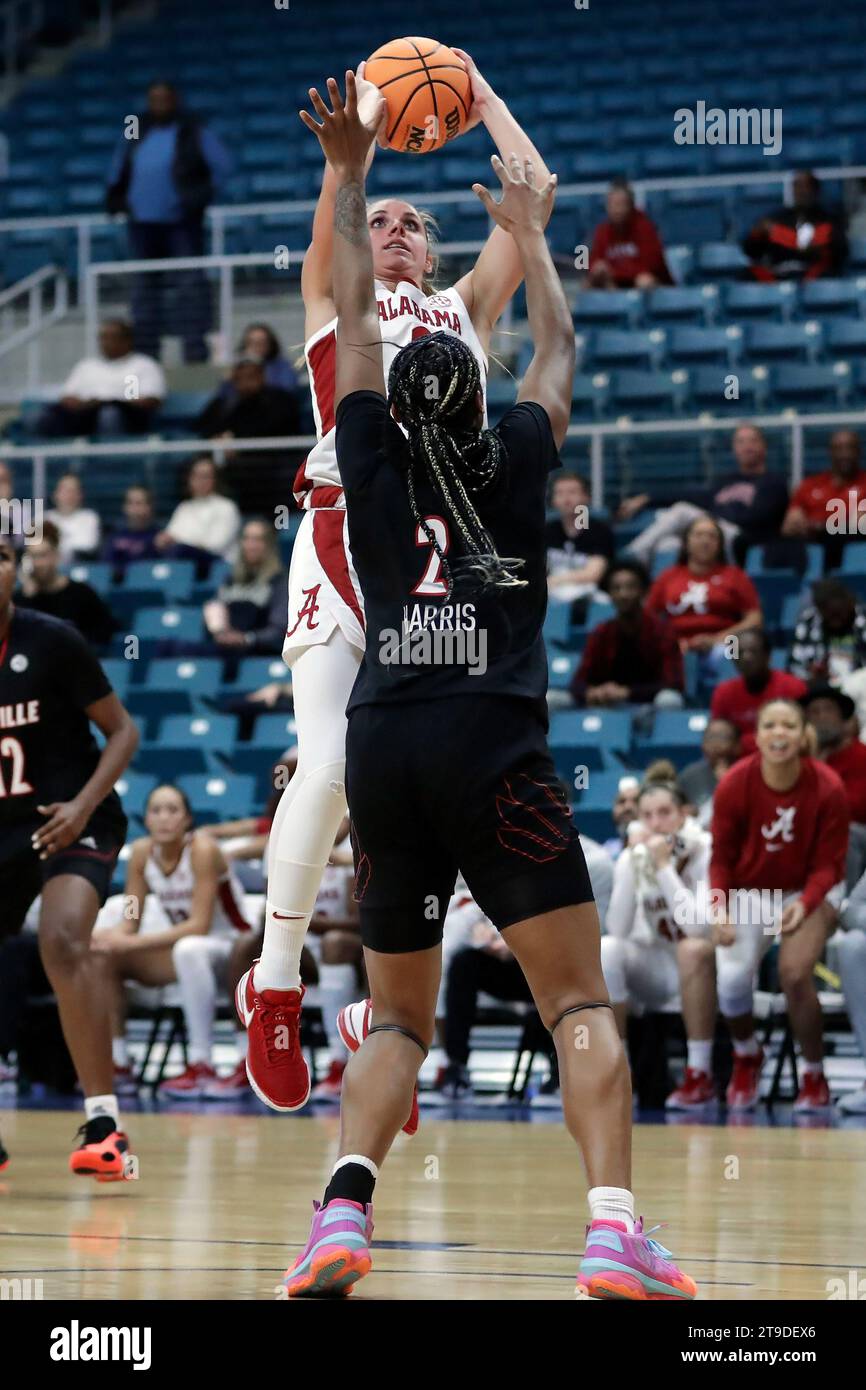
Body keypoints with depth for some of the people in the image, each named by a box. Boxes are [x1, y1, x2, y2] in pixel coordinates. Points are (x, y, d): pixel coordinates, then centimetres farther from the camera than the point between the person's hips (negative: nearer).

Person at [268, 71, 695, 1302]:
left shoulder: (375, 467, 11)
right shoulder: (513, 465, 9)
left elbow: (352, 319, 22)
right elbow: (557, 349, 27)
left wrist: (349, 178, 30)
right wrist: (528, 231, 40)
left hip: (383, 745, 3)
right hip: (493, 740, -3)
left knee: (397, 1018, 12)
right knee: (579, 1002, -4)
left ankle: (343, 1213, -11)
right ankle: (614, 1231, -23)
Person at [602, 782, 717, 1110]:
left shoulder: (706, 853, -17)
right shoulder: (632, 858, -6)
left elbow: (698, 926, -30)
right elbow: (618, 930, -17)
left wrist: (664, 867, -30)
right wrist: (634, 862, -22)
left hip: (700, 971, -3)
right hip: (655, 968, 3)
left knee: (693, 948, -37)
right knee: (605, 949, -25)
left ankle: (700, 1074, -30)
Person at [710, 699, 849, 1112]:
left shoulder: (827, 789, -19)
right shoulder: (733, 786, -17)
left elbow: (827, 863, -13)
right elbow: (722, 857, -7)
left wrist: (805, 905, -32)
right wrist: (720, 911, -22)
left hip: (809, 891, -2)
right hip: (750, 890, 2)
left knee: (794, 972, -26)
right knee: (731, 977, -20)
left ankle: (814, 1077, -2)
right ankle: (746, 1056, 16)